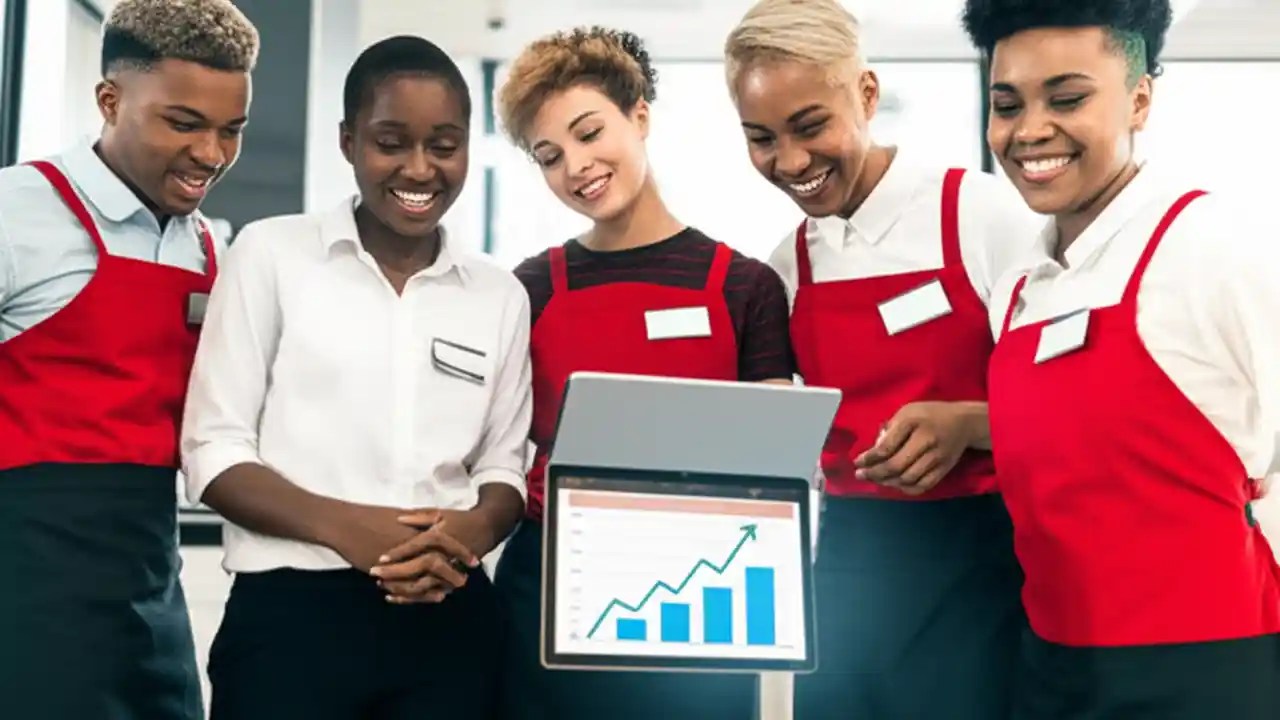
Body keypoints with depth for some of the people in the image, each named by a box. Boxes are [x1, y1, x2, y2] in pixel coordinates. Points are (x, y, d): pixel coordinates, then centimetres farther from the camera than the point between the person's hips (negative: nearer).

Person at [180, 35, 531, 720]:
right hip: (291, 611, -2)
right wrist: (343, 526, -17)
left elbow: (503, 467, 11)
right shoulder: (272, 252, 1)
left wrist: (475, 530, -12)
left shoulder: (501, 295, 9)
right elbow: (213, 449, -2)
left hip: (449, 618, 3)